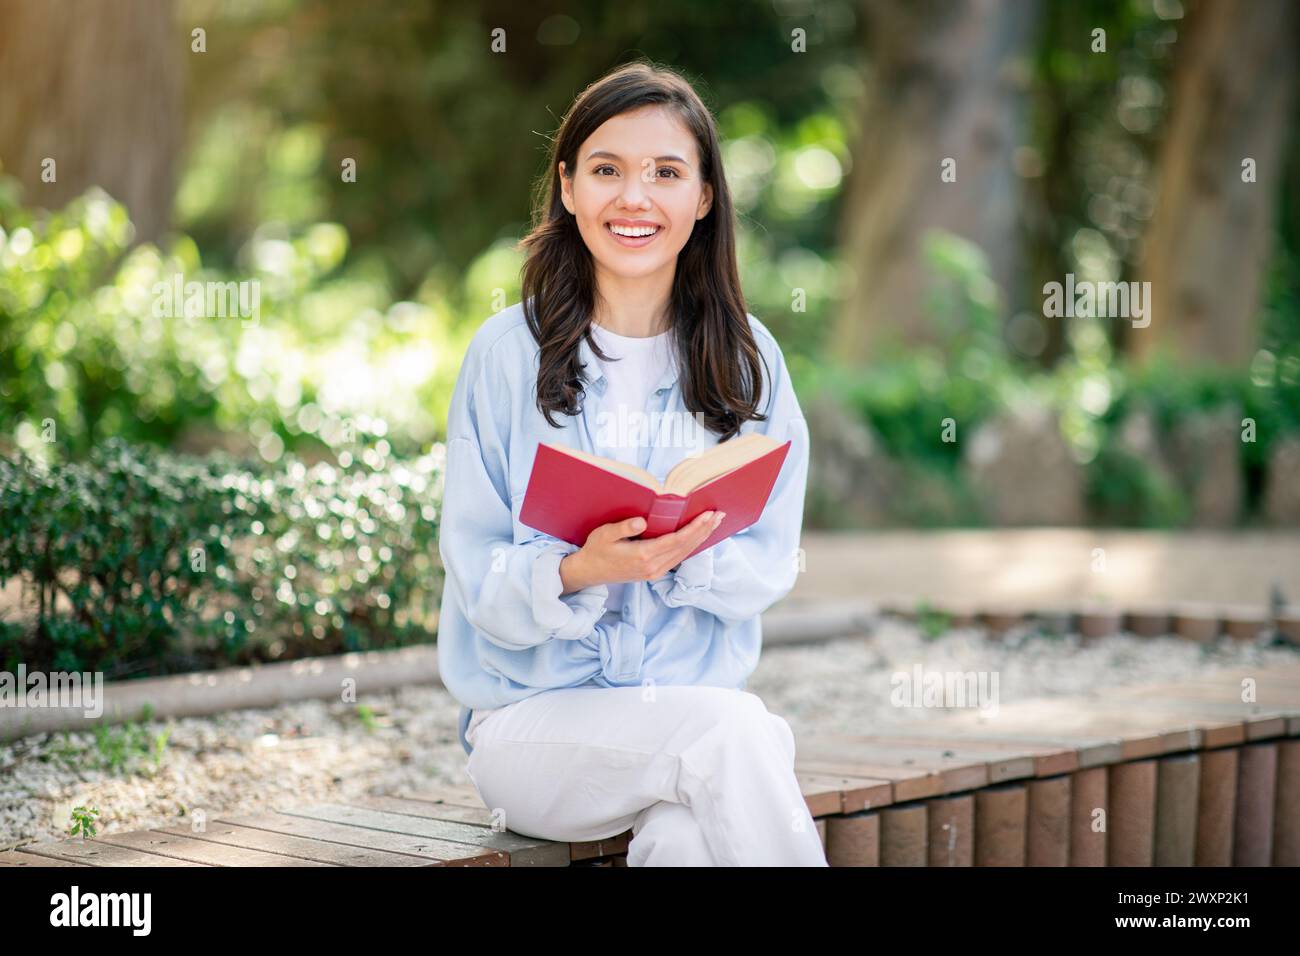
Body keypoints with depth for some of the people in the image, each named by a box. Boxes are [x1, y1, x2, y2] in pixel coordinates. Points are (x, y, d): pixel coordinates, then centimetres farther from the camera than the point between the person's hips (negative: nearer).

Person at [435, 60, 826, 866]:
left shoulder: (747, 360, 7)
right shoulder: (508, 353, 0)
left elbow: (770, 565, 3)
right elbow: (479, 577, -4)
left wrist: (688, 554, -19)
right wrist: (578, 572, -25)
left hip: (701, 698, 2)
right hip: (532, 717, -1)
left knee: (687, 839, -32)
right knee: (728, 732, -31)